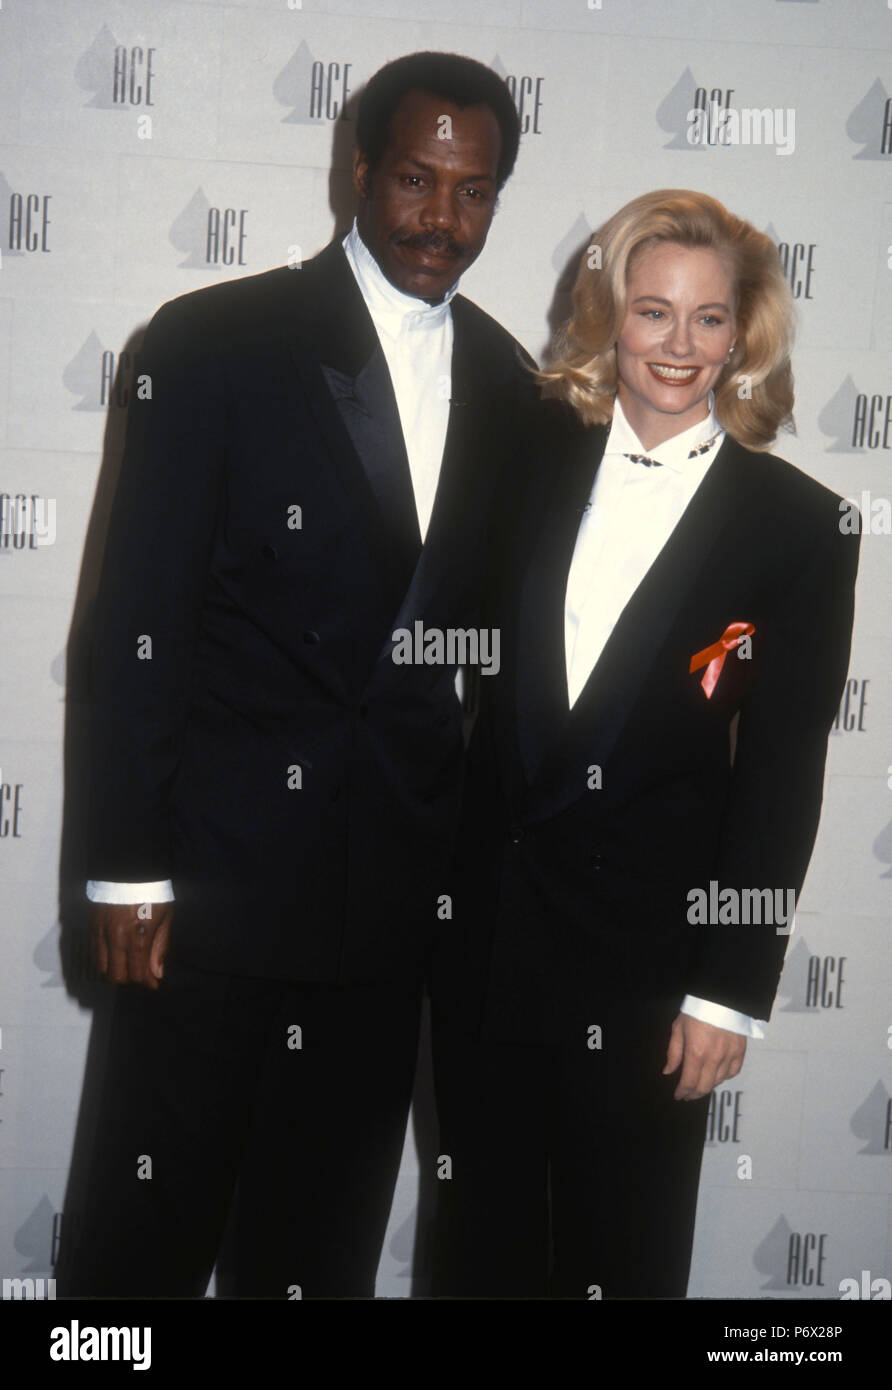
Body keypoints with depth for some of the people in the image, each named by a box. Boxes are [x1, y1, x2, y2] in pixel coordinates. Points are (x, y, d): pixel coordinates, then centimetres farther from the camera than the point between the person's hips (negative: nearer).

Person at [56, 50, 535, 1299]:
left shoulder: (504, 383, 8)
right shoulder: (216, 342, -6)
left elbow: (478, 620, 13)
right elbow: (139, 618, -8)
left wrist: (469, 843, 8)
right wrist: (128, 868, -11)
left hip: (399, 863, 4)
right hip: (222, 859, -4)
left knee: (327, 1237, 15)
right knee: (155, 1214, 6)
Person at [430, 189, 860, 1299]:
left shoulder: (797, 526, -5)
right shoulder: (529, 457, 2)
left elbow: (779, 779, -6)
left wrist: (731, 988, -7)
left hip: (647, 941, -2)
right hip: (483, 913, 3)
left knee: (625, 1247, 13)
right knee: (481, 1226, 17)